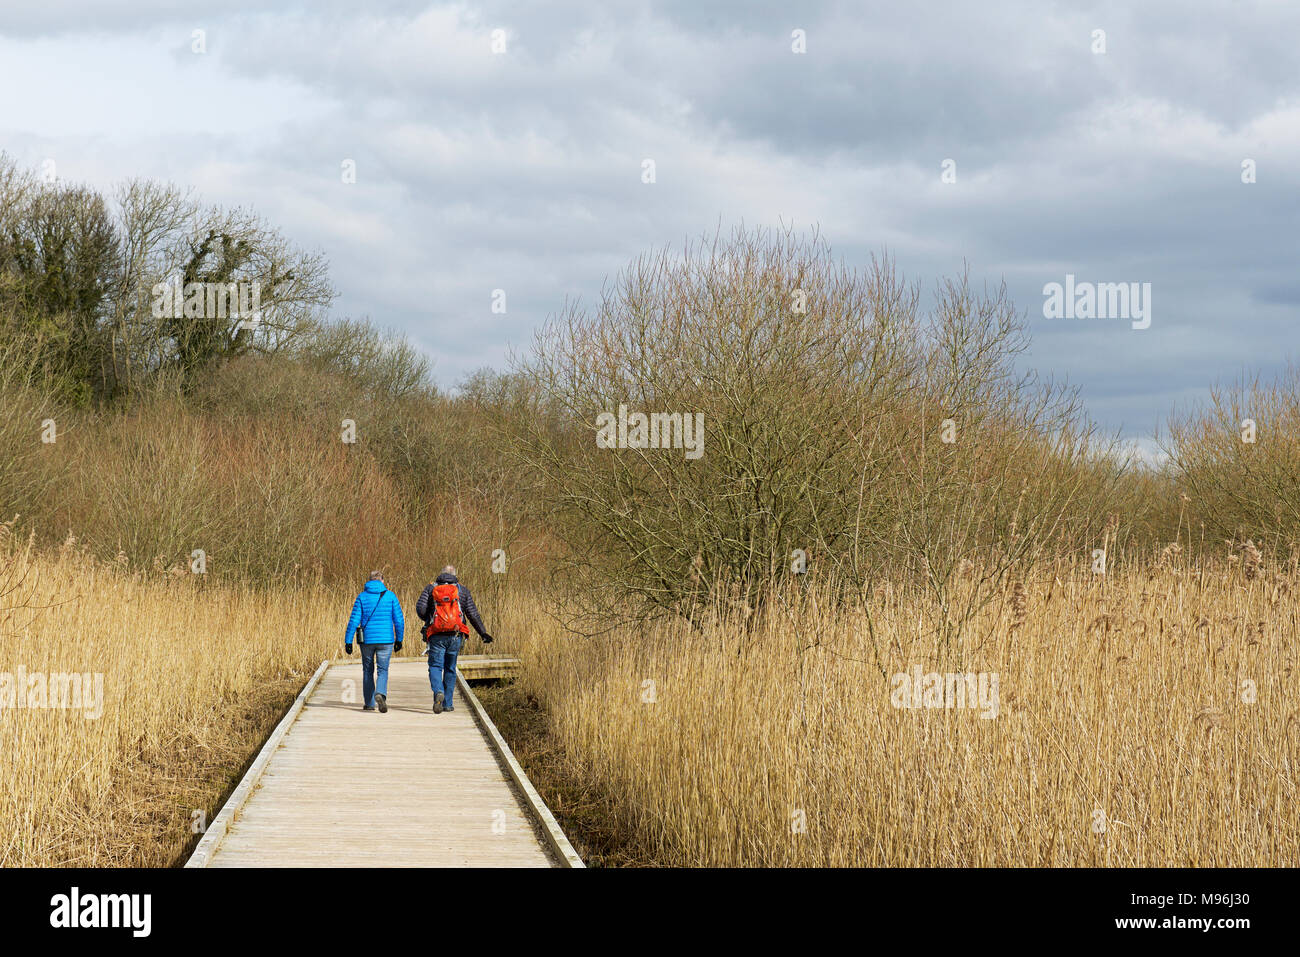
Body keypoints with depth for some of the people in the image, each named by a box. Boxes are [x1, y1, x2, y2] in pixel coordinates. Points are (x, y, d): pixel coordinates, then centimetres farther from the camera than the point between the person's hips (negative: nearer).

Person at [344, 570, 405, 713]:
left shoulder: (362, 597, 1)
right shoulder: (390, 596, 1)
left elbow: (354, 620, -4)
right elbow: (399, 619, 1)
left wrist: (348, 641, -1)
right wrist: (399, 639, 11)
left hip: (367, 639, 1)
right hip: (386, 640, -1)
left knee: (368, 671, 15)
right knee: (383, 670, 4)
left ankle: (369, 703, 18)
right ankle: (380, 693, -25)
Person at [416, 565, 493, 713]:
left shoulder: (431, 588, 7)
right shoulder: (463, 591, 10)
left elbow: (420, 608, -5)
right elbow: (473, 614, 4)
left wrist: (428, 620, 16)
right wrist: (483, 633, 9)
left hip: (436, 636, -2)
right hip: (455, 636, 2)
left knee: (435, 666, 1)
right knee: (450, 669, 13)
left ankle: (438, 692, -28)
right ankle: (447, 704, 14)